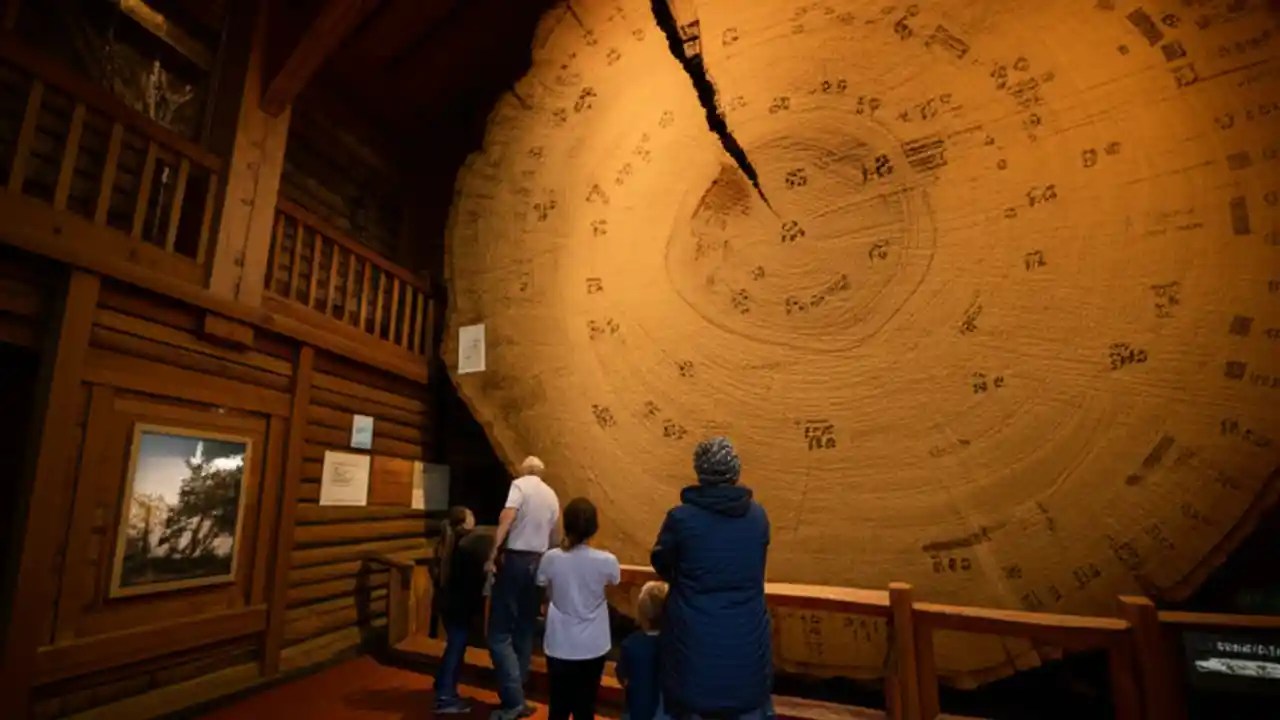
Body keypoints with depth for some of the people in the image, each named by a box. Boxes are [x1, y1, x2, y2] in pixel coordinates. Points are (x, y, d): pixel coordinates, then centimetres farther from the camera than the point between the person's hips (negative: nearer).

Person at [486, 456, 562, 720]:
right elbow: (555, 538, 16)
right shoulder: (552, 495, 14)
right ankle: (518, 697, 20)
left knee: (500, 633, -2)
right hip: (538, 563, 7)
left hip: (514, 560, -6)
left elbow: (507, 518, -19)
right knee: (524, 632, 14)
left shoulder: (519, 484, -4)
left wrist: (493, 554, -19)